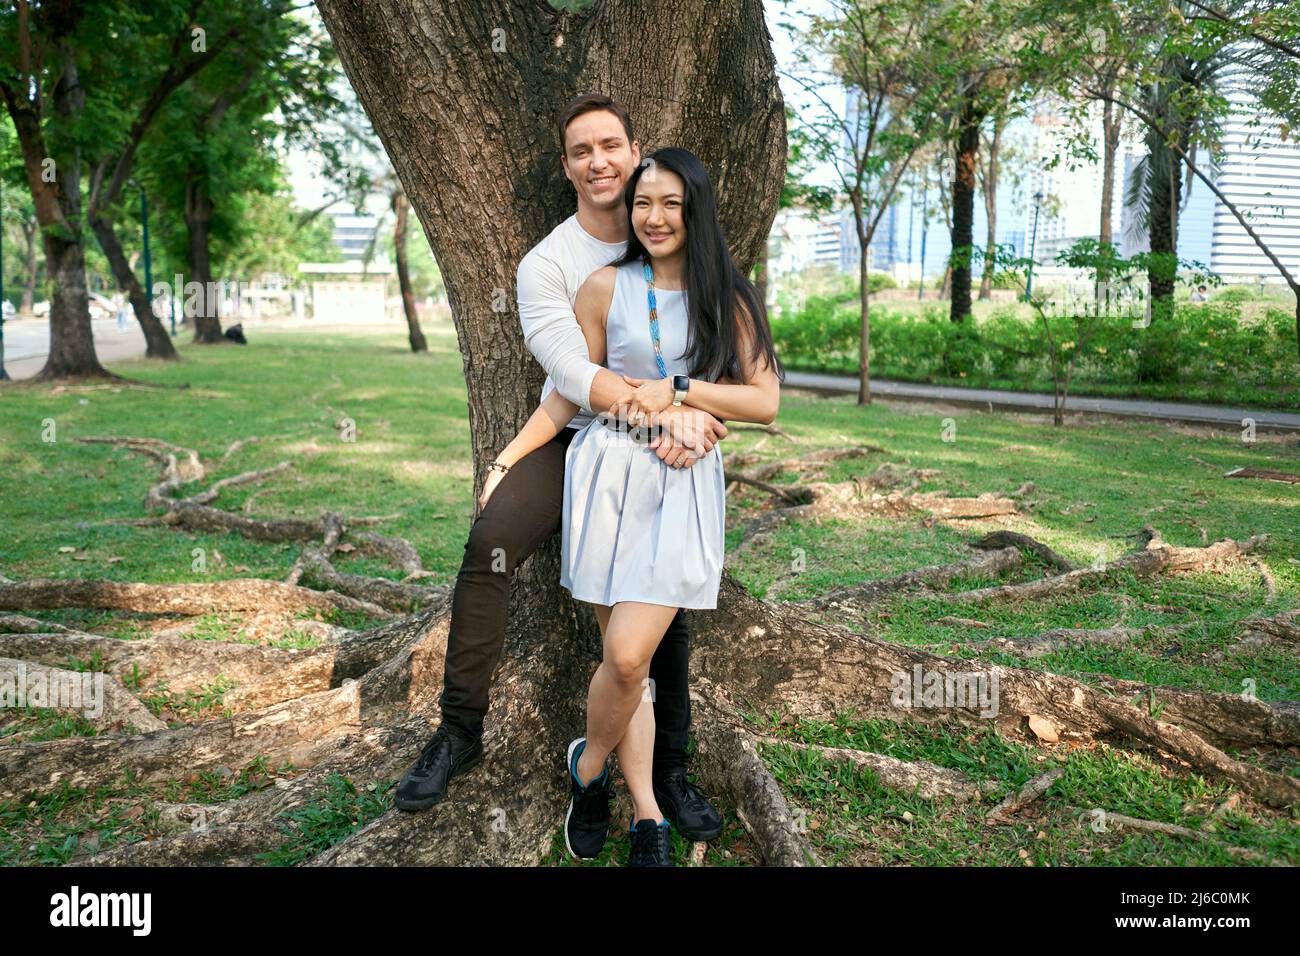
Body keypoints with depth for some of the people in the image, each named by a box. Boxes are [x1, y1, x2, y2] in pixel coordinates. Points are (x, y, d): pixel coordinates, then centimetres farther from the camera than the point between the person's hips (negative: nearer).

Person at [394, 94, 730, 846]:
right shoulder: (546, 264, -6)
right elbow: (573, 372, -20)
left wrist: (687, 410, -27)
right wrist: (661, 414, -33)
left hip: (657, 450, 2)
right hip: (573, 438, -2)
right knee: (492, 540, -25)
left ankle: (670, 770, 18)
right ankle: (461, 730, -11)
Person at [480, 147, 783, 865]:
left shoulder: (728, 297, 9)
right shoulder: (607, 287, 8)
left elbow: (764, 403, 1)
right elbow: (569, 395, 11)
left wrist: (676, 388, -7)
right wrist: (506, 458, 8)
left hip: (686, 483, 0)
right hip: (608, 473, 1)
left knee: (629, 653, -12)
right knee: (623, 658, 0)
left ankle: (588, 767, 17)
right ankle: (647, 820, 15)